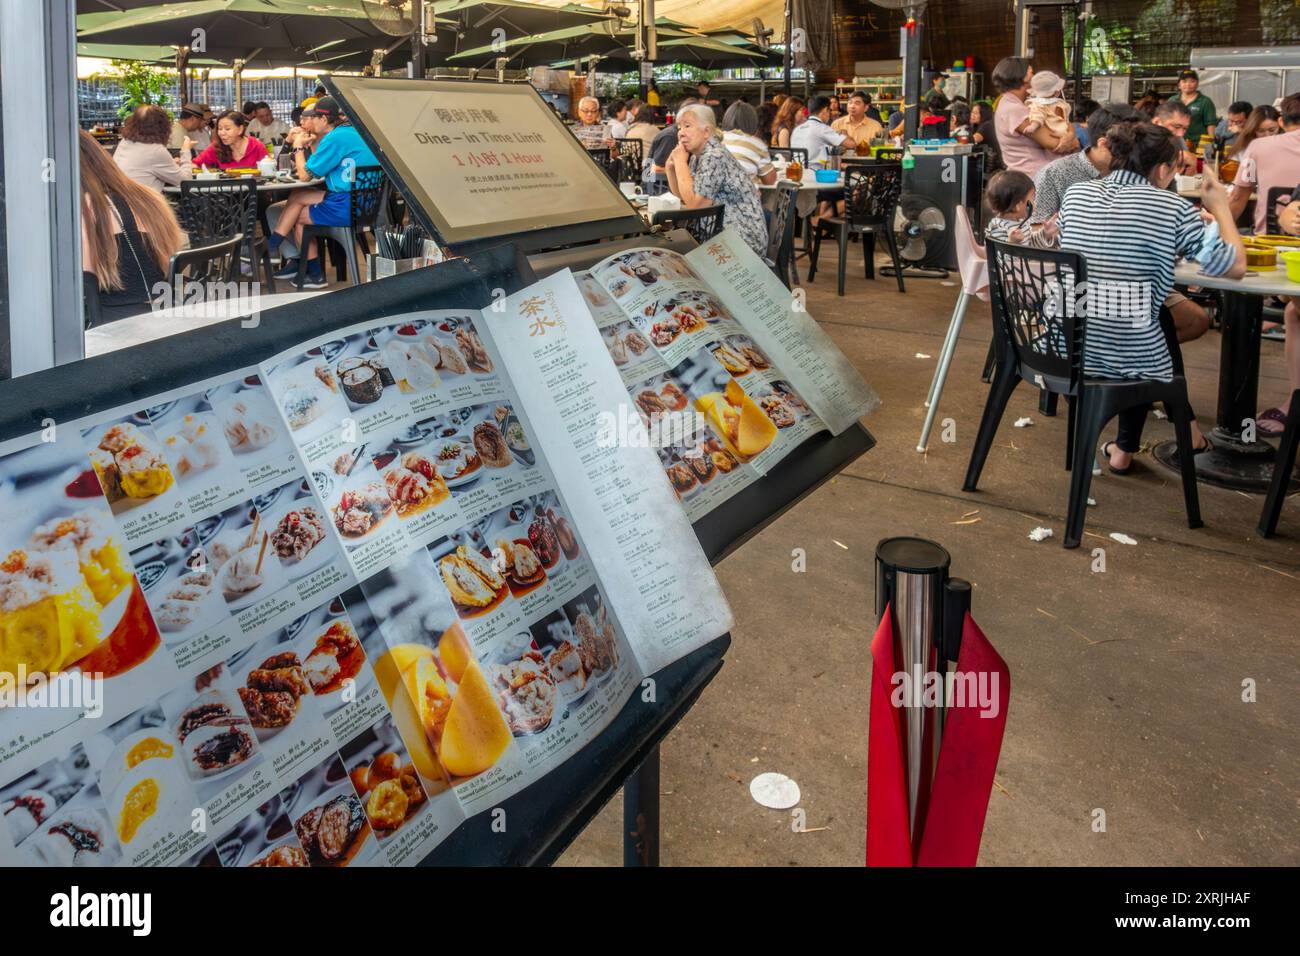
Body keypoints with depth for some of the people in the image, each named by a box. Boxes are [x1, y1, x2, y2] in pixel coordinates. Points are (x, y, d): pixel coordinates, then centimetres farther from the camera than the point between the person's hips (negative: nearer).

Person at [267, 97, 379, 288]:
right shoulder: (352, 130, 14)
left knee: (298, 217, 12)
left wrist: (299, 147, 7)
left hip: (348, 207, -9)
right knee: (296, 196, 14)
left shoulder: (335, 138, -14)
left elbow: (305, 175, -8)